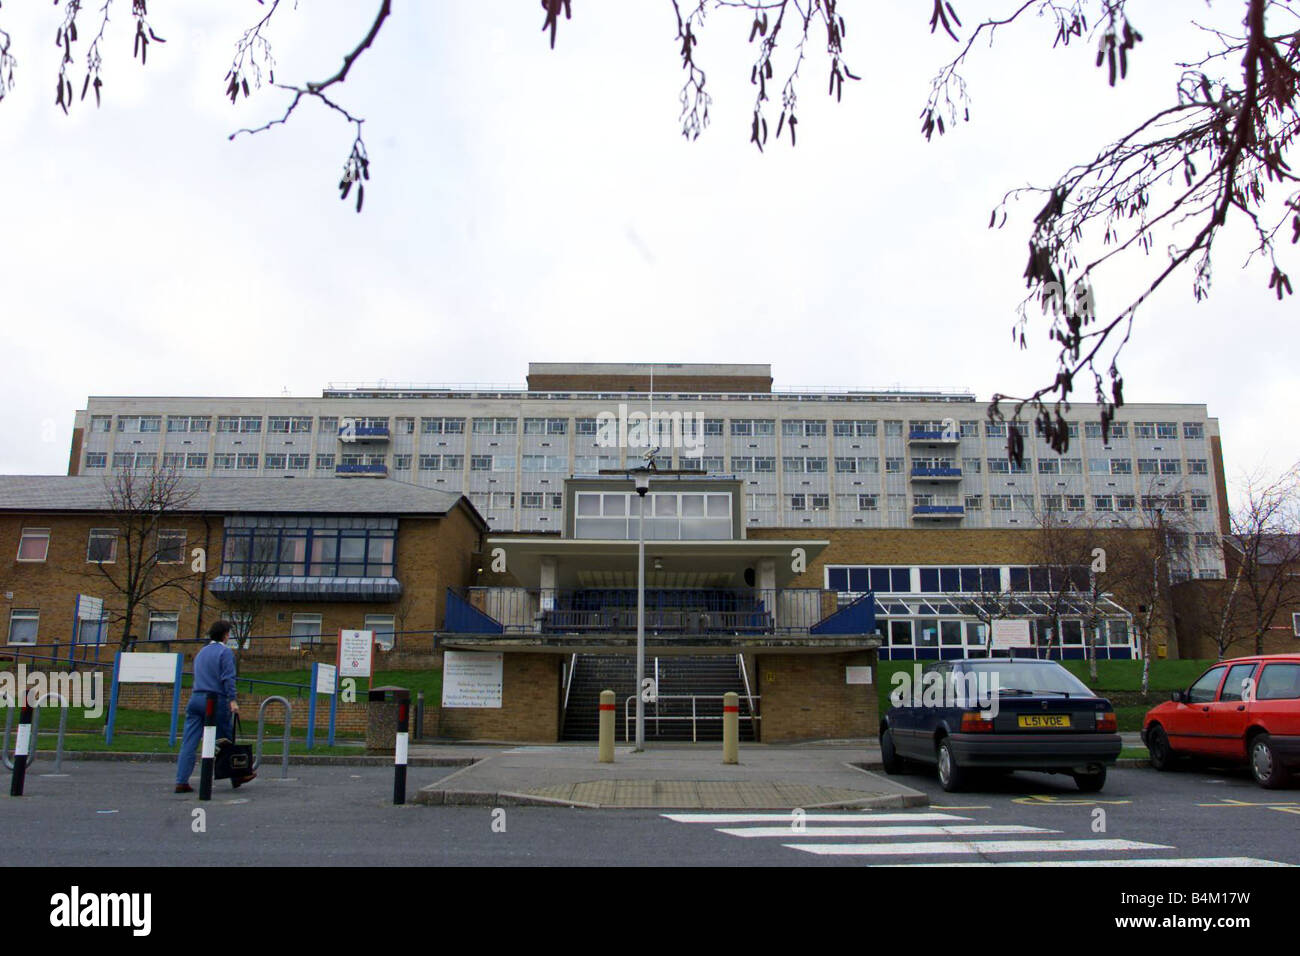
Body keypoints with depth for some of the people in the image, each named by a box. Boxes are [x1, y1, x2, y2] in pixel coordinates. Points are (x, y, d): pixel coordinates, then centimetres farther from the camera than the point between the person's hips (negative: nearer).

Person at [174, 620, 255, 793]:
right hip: (216, 701, -6)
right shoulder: (225, 652, -5)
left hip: (196, 699, 6)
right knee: (226, 742, 7)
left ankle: (181, 782, -4)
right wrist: (232, 700, -17)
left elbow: (199, 677, 21)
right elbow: (228, 678, -14)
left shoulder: (201, 652, 18)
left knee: (189, 743, 1)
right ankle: (236, 777, 20)